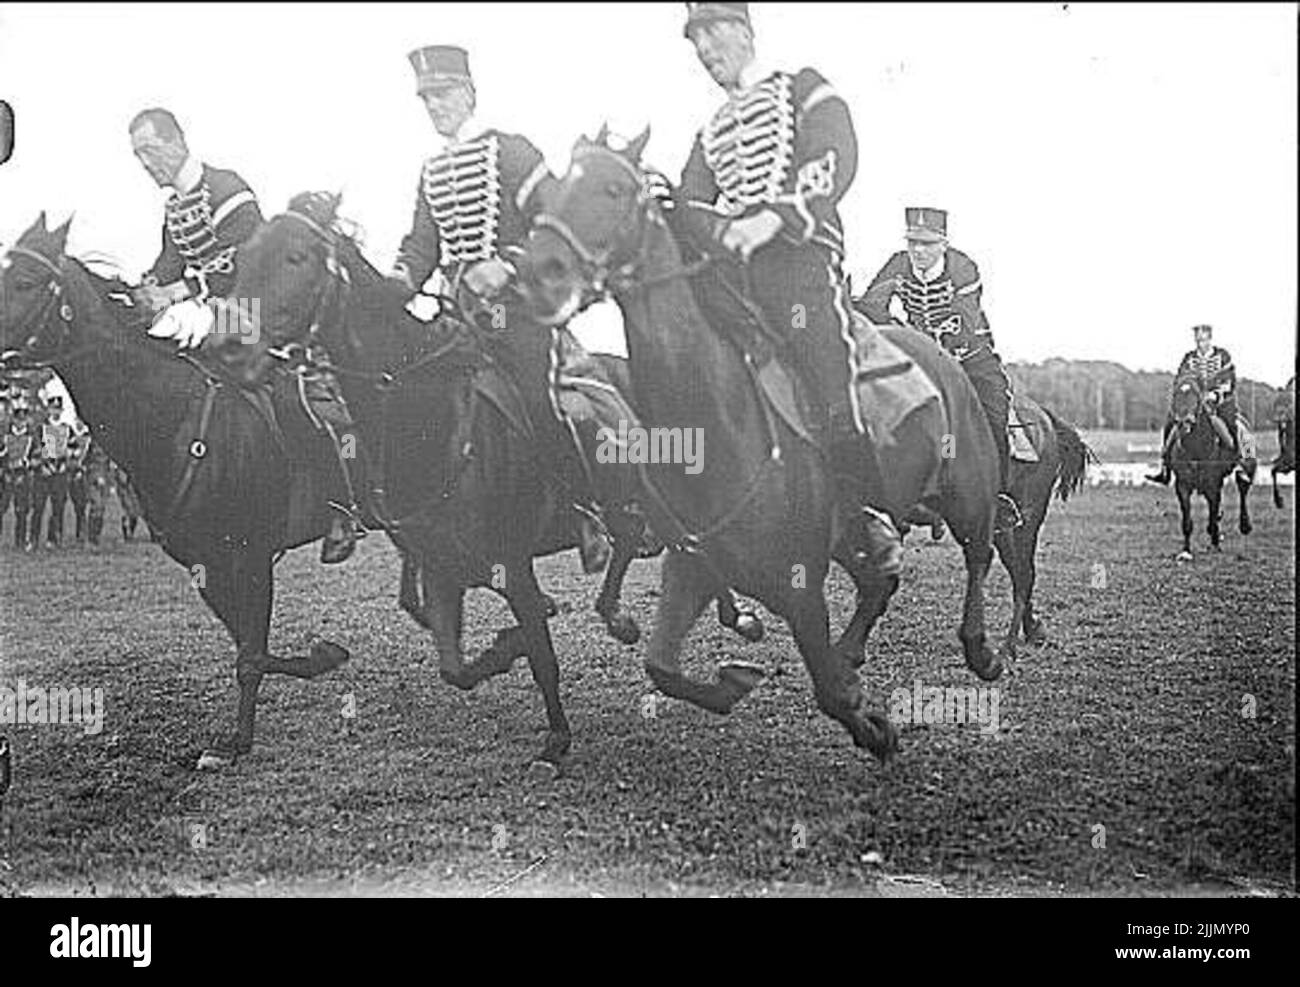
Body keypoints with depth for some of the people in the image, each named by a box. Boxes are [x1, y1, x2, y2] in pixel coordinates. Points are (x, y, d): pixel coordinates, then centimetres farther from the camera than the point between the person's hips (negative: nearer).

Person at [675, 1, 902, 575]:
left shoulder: (802, 87, 15)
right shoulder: (710, 132, 31)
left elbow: (834, 160, -4)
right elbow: (687, 206, 15)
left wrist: (774, 217, -20)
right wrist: (725, 233, -10)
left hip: (800, 250, -5)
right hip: (729, 262, 6)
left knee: (830, 399, -21)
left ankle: (866, 513, -6)